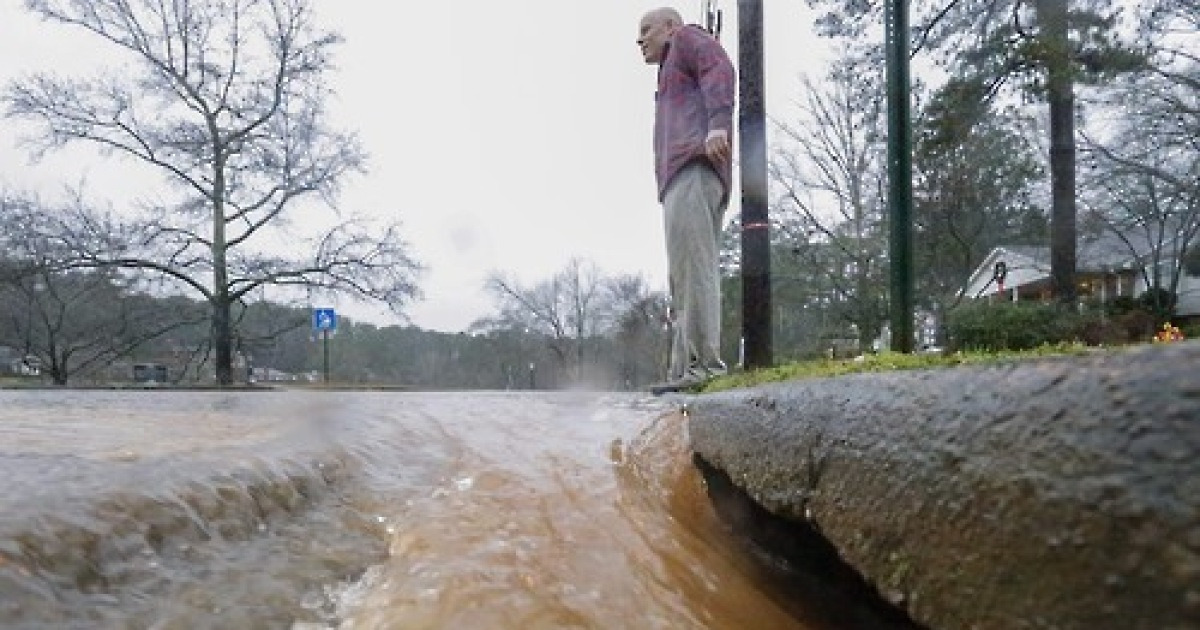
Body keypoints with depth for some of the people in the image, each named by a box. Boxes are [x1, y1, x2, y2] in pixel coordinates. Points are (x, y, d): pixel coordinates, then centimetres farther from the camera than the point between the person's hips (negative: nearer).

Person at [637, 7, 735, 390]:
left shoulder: (689, 38, 16)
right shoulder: (672, 73, 41)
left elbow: (721, 71, -6)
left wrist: (718, 123, -24)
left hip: (694, 167, -10)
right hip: (681, 175, 10)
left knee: (691, 265, -21)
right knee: (687, 273, -1)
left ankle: (701, 363, -27)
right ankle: (687, 371, -5)